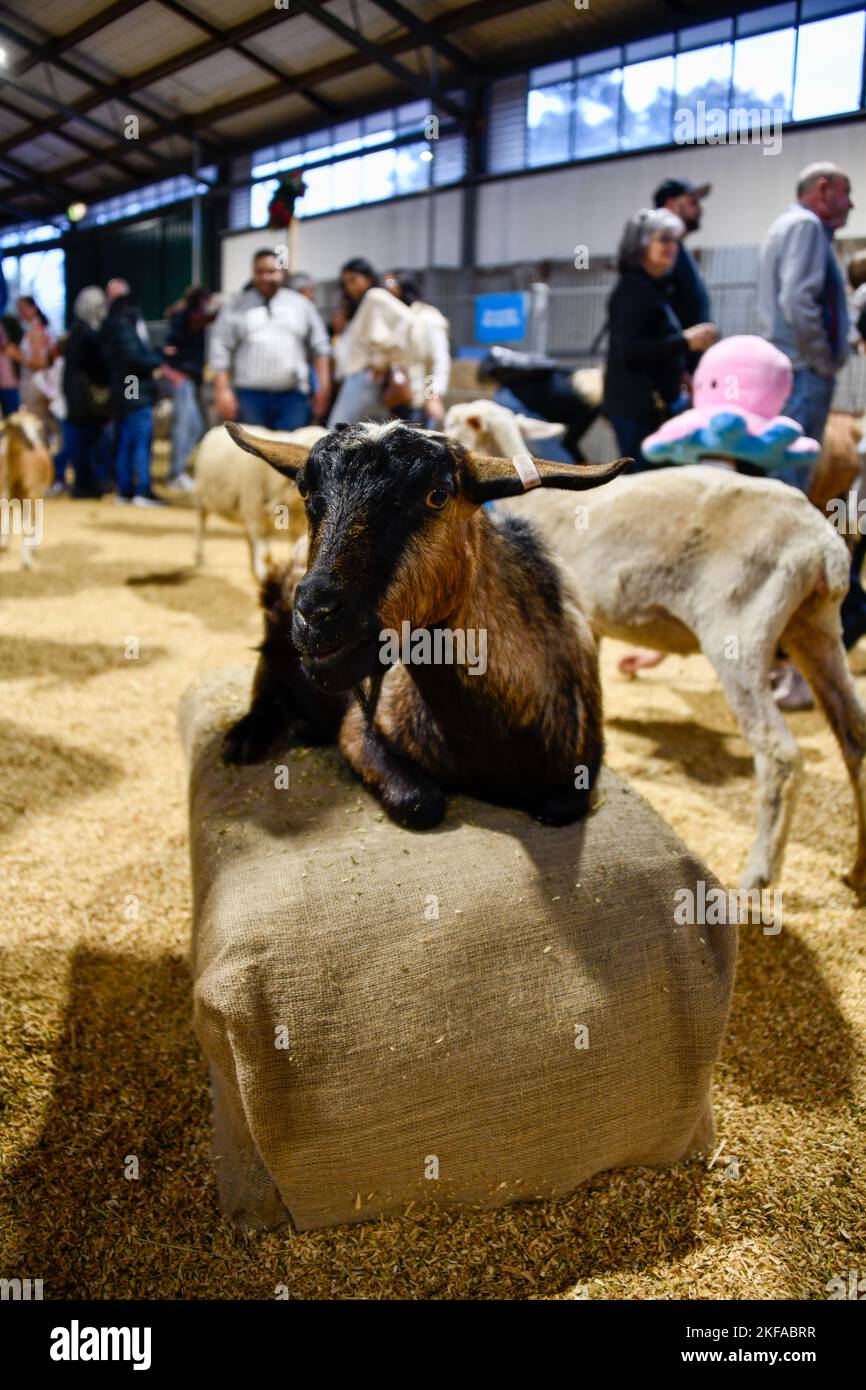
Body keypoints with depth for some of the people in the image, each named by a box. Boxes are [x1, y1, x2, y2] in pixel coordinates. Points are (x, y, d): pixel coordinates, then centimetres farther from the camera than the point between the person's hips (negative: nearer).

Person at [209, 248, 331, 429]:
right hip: (250, 395, 0)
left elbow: (320, 347, 10)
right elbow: (220, 351, 3)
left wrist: (323, 387, 1)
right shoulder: (235, 307, 9)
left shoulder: (301, 305, 13)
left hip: (293, 396, 1)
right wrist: (223, 391, -6)